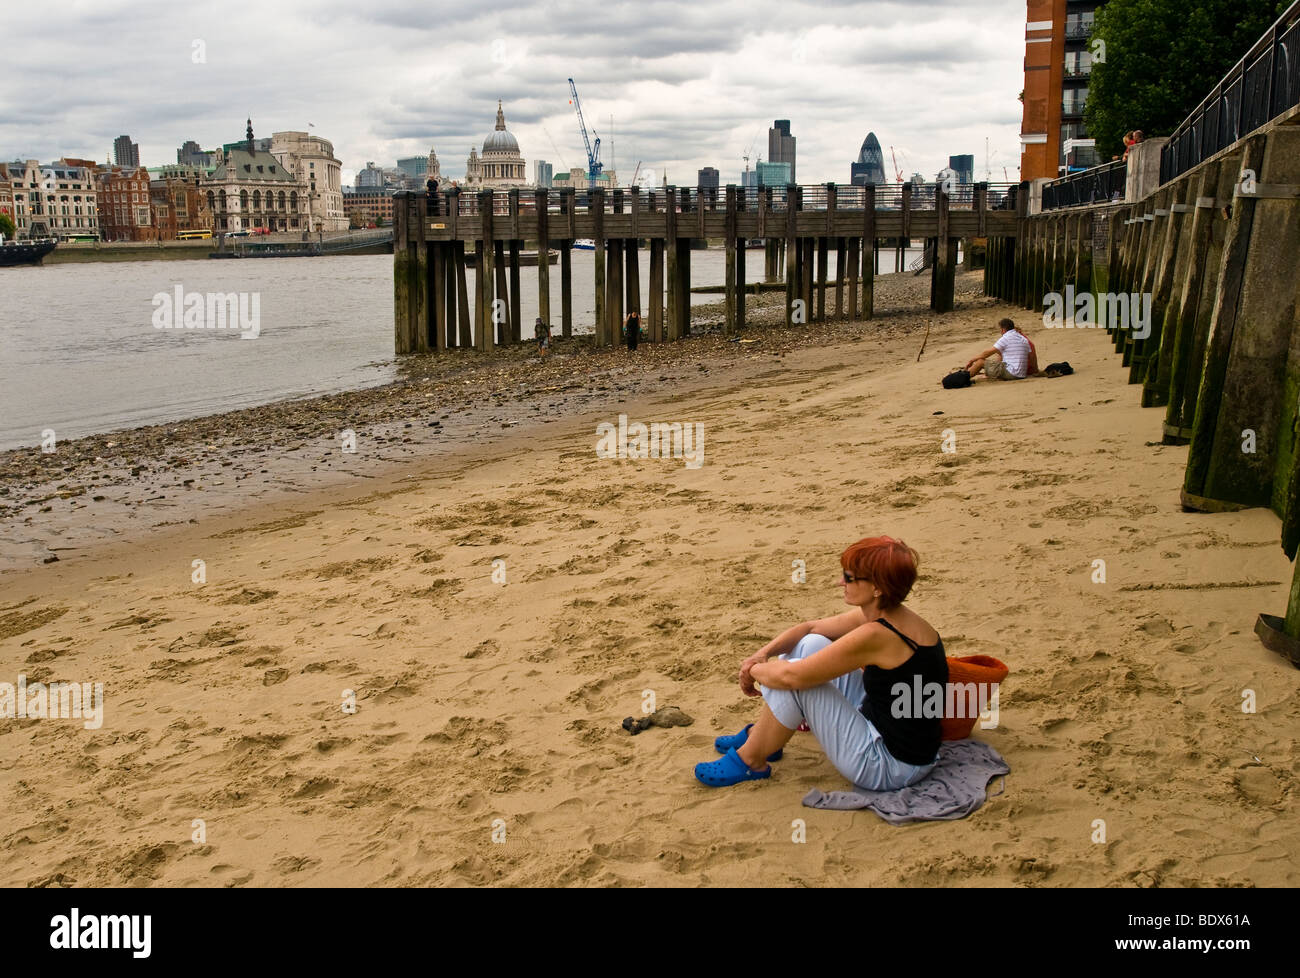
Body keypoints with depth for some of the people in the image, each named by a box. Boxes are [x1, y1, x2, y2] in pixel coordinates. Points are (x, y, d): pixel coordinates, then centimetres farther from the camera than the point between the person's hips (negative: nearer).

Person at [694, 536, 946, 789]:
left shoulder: (877, 635, -28)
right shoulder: (881, 615, 0)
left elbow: (790, 676, -24)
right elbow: (810, 628, 12)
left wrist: (756, 670, -4)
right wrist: (764, 653, -3)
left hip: (894, 767, -9)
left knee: (794, 680, -14)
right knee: (811, 645, 8)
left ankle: (751, 761, 8)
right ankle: (759, 735, 22)